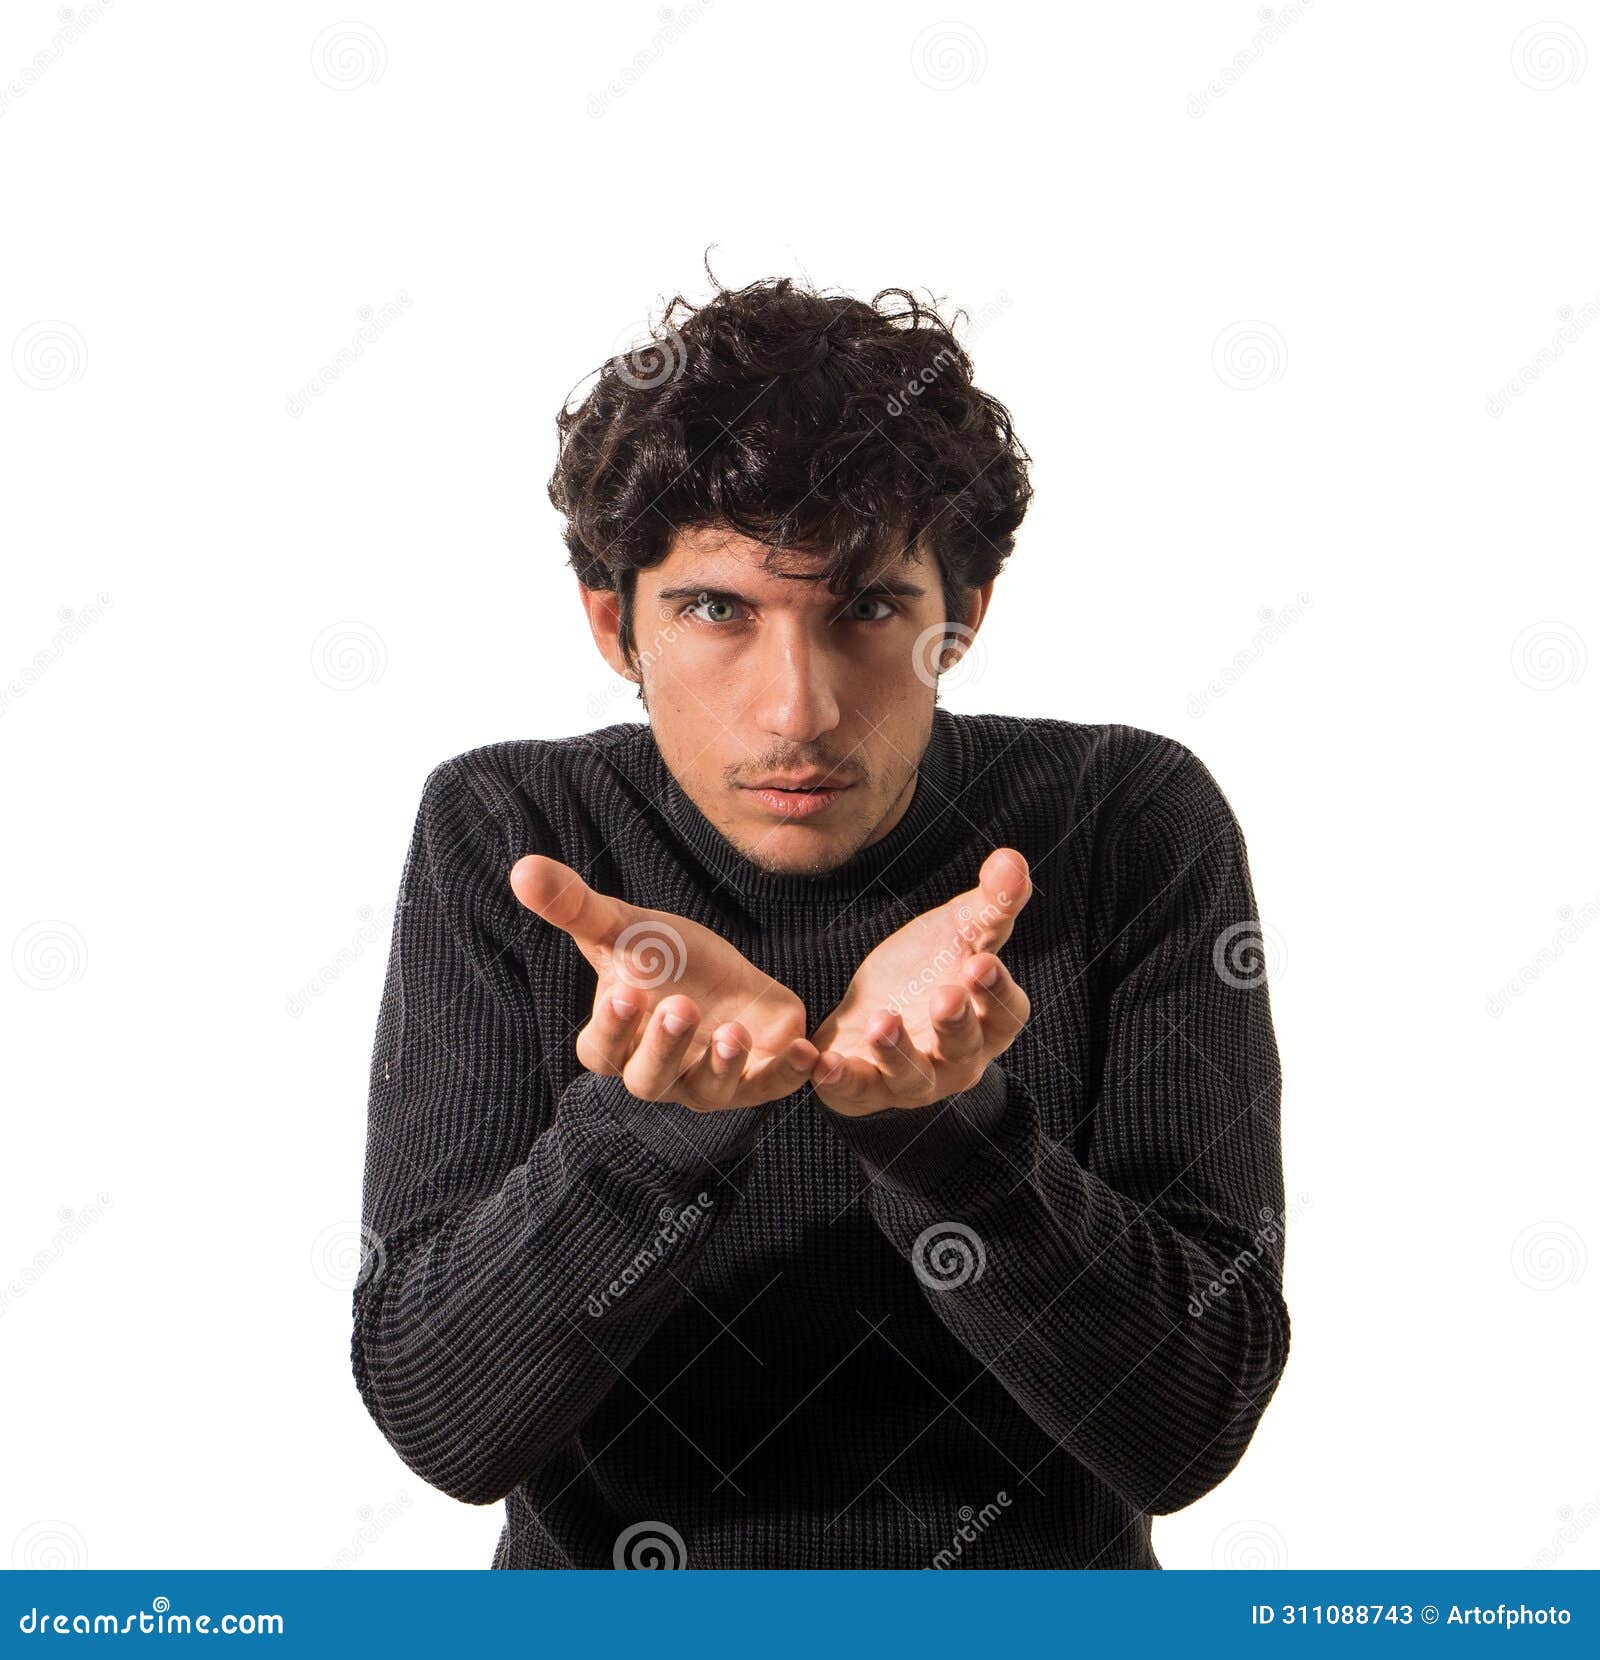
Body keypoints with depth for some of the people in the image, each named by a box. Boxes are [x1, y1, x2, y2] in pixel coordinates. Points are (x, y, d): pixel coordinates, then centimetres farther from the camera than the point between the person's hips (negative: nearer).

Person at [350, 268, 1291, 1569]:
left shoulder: (1136, 827, -9)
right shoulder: (502, 841, -7)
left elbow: (1190, 1427, -13)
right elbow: (441, 1422, -11)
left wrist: (931, 1109, -27)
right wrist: (656, 1110, -26)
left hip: (1042, 1575, 0)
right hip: (611, 1575, 1)